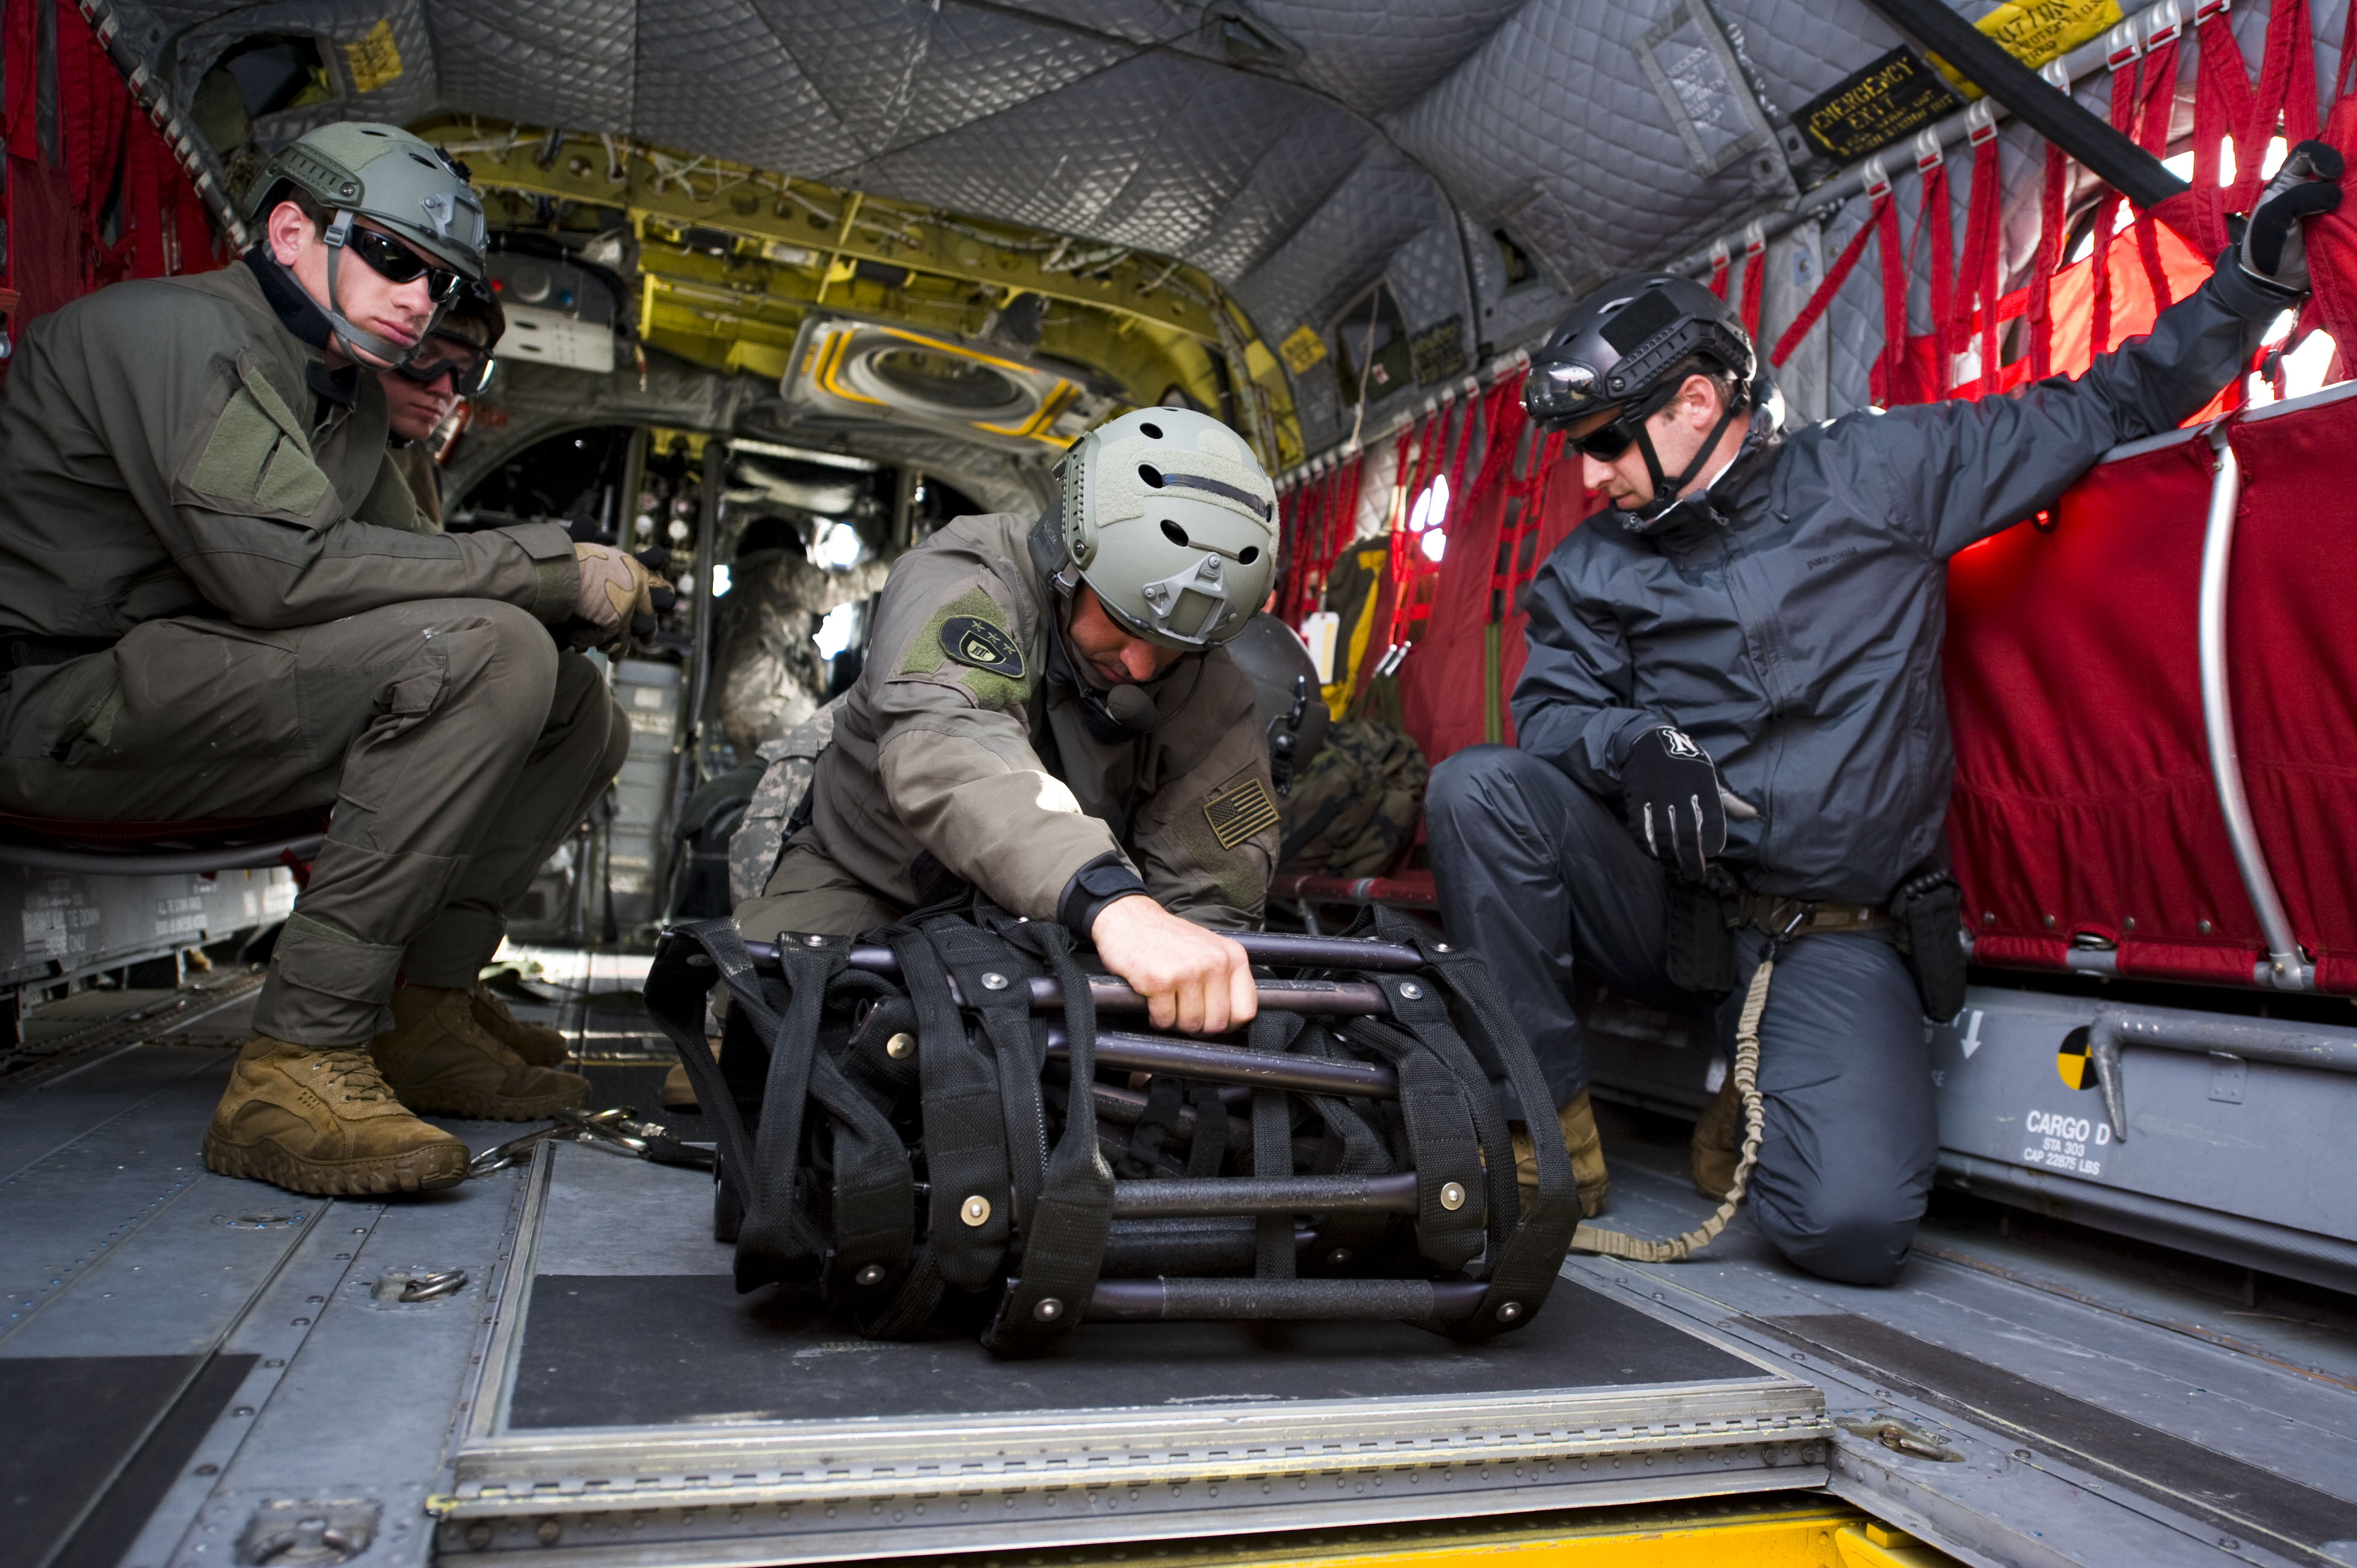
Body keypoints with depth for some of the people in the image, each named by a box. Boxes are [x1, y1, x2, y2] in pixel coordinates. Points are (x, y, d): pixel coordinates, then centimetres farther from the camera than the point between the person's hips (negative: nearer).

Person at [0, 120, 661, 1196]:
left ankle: (418, 1021, 1)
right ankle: (296, 1066, -29)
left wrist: (578, 592, -7)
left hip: (206, 688, 9)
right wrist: (550, 567, -24)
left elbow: (406, 560, 12)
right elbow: (282, 566, -28)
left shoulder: (346, 396, 17)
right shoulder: (177, 329, -13)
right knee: (486, 650, -30)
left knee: (575, 710, 1)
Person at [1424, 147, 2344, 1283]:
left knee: (1849, 1225, -23)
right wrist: (1635, 744, -22)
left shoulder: (1877, 472, 3)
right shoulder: (1594, 568, 8)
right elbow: (1548, 711, -2)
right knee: (1480, 787, -26)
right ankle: (1549, 1119, -14)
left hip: (1833, 940, -2)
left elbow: (2102, 411, 11)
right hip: (1668, 914, 2)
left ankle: (1764, 1108, 15)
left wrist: (2255, 274, 6)